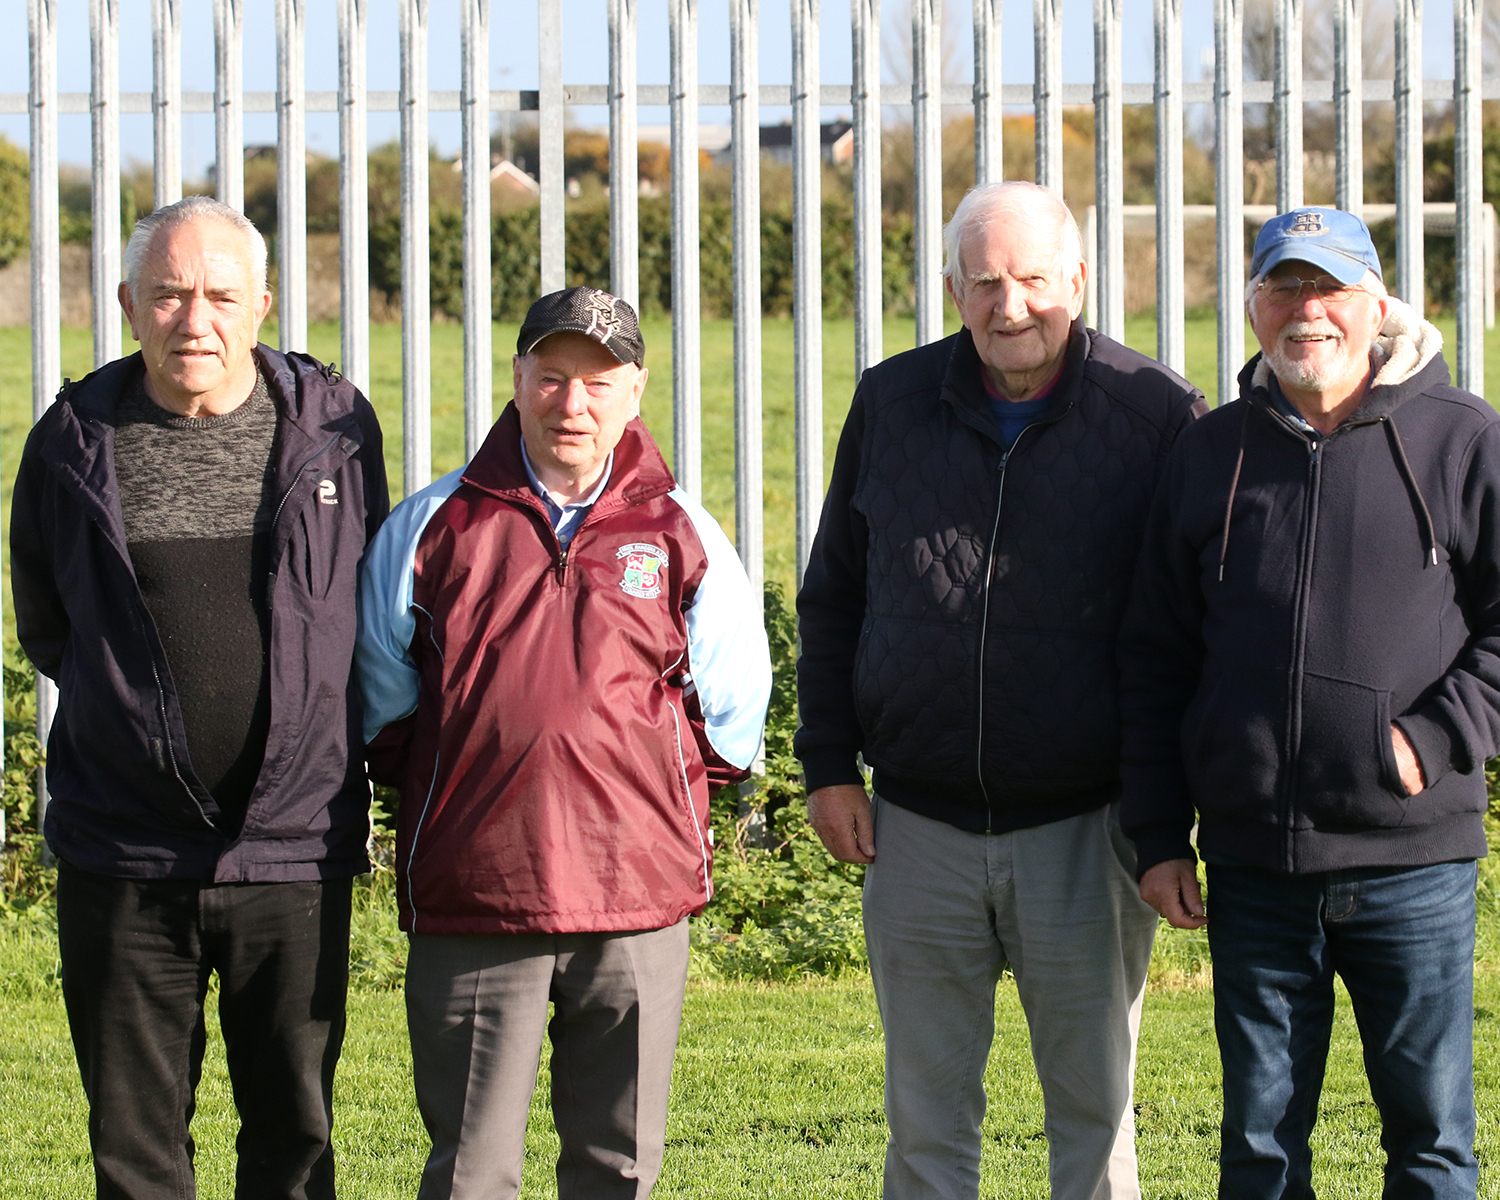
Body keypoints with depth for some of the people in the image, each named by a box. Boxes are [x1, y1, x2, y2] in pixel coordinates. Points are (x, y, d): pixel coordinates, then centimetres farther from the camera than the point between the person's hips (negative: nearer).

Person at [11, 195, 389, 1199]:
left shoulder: (335, 426, 0)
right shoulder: (76, 440, 0)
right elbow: (45, 626, 13)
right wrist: (140, 705, 9)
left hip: (297, 847, 0)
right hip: (126, 849, 0)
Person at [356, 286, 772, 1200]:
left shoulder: (682, 537, 7)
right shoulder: (436, 526, 6)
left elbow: (731, 708, 13)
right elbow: (379, 698, 13)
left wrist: (663, 797, 7)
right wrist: (442, 797, 9)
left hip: (637, 900, 1)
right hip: (471, 899, -1)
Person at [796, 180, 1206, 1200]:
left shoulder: (1158, 416, -3)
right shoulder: (892, 405, 6)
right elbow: (831, 597, 13)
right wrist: (829, 766, 6)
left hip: (1085, 834, -2)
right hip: (919, 828, 2)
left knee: (1095, 1112, 6)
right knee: (926, 1117, 8)